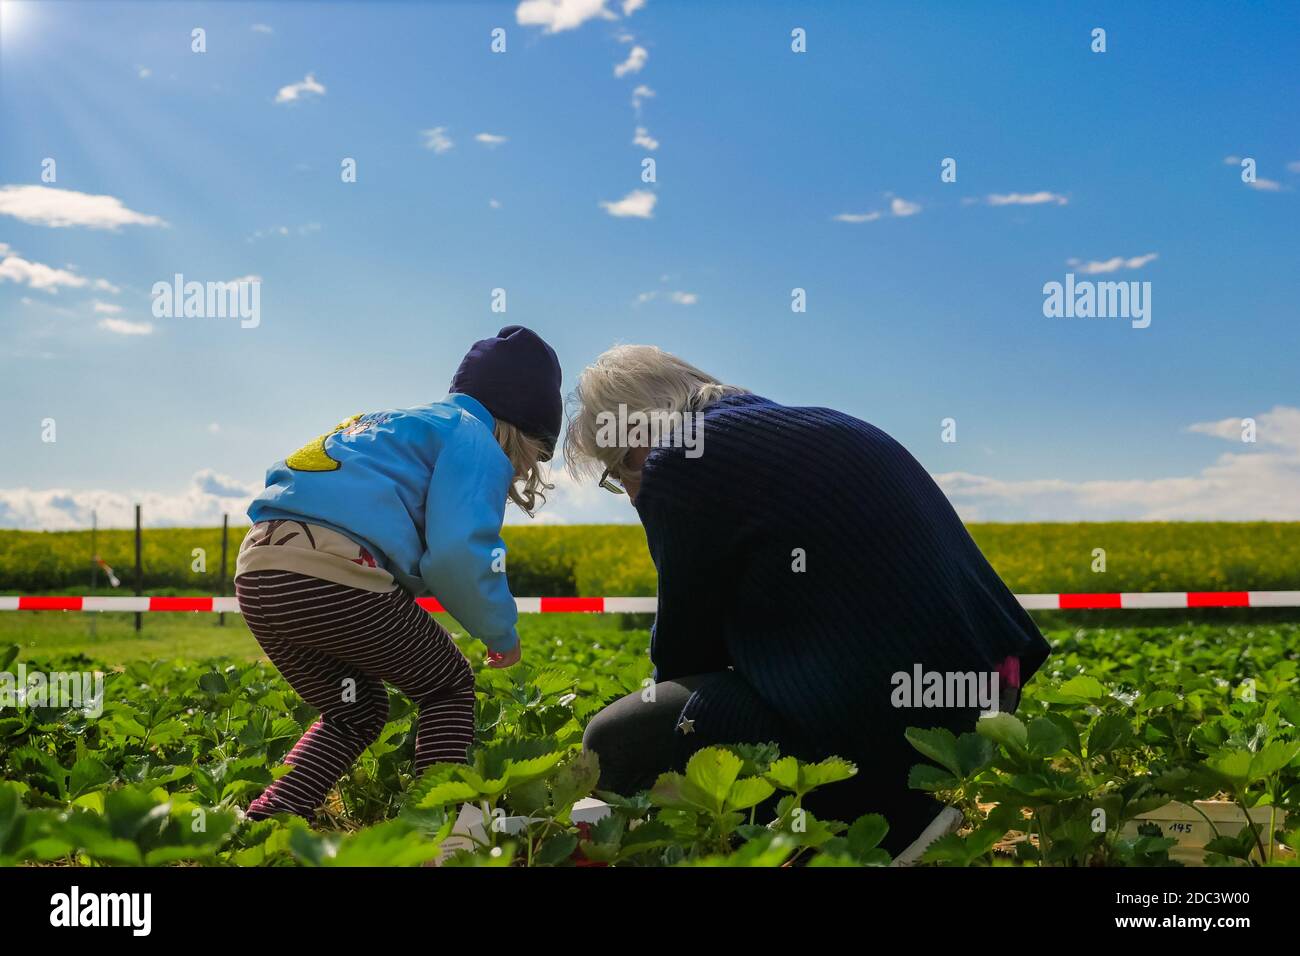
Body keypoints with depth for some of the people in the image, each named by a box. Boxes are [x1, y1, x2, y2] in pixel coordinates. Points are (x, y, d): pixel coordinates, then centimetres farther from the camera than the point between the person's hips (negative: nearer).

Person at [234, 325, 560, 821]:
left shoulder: (391, 425, 34)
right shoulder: (474, 439, 8)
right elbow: (458, 554, -7)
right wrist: (502, 632, 8)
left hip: (258, 576, 7)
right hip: (335, 579, -7)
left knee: (355, 713, 26)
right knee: (449, 688, 17)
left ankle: (257, 825, 11)